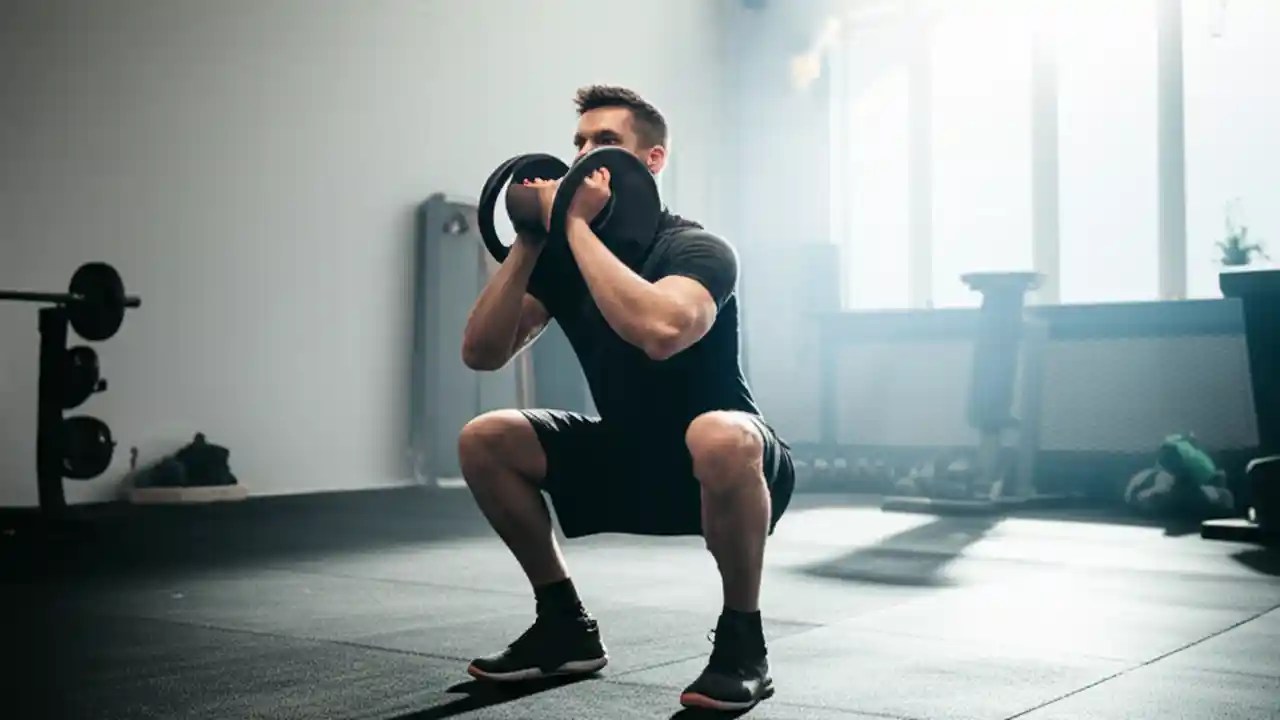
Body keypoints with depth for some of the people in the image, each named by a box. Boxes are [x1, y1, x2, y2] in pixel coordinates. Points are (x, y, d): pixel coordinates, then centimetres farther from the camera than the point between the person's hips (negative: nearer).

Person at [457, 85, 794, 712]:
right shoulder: (565, 256, -1)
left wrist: (576, 224, -35)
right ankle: (566, 626, 6)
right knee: (484, 441, -5)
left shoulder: (696, 249, -22)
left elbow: (659, 331, -45)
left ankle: (741, 643, -18)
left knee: (719, 437, -42)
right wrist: (530, 239, -16)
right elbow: (481, 353, -9)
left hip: (725, 467, -6)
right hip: (628, 459, 7)